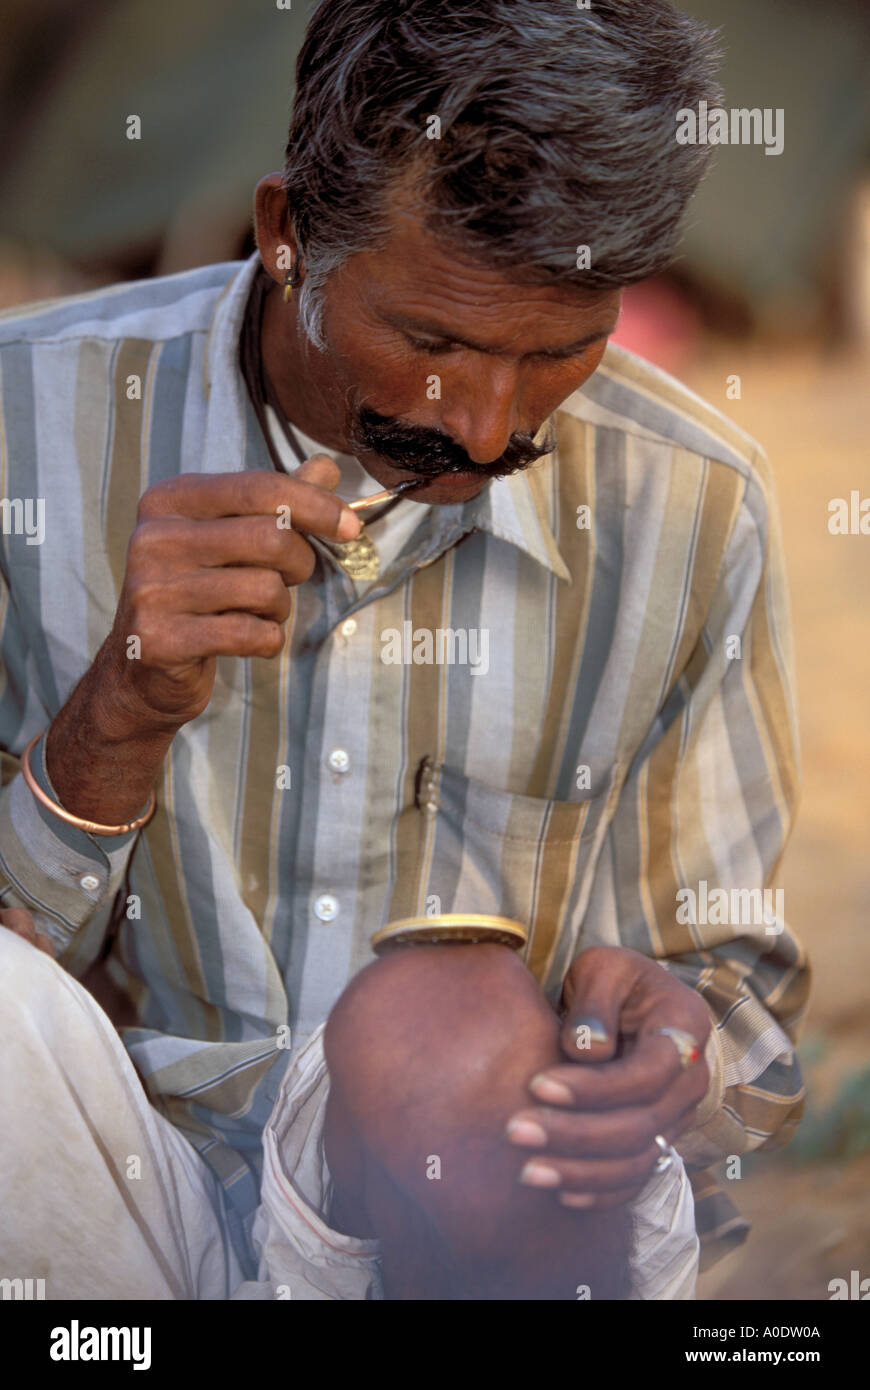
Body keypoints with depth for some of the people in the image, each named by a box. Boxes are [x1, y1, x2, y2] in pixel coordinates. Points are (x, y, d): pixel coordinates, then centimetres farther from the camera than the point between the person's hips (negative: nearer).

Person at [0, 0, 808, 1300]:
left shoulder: (693, 507, -3)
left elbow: (747, 981, 8)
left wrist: (675, 1040, -17)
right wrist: (120, 718, -26)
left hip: (511, 1227, 1)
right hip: (104, 1209, 0)